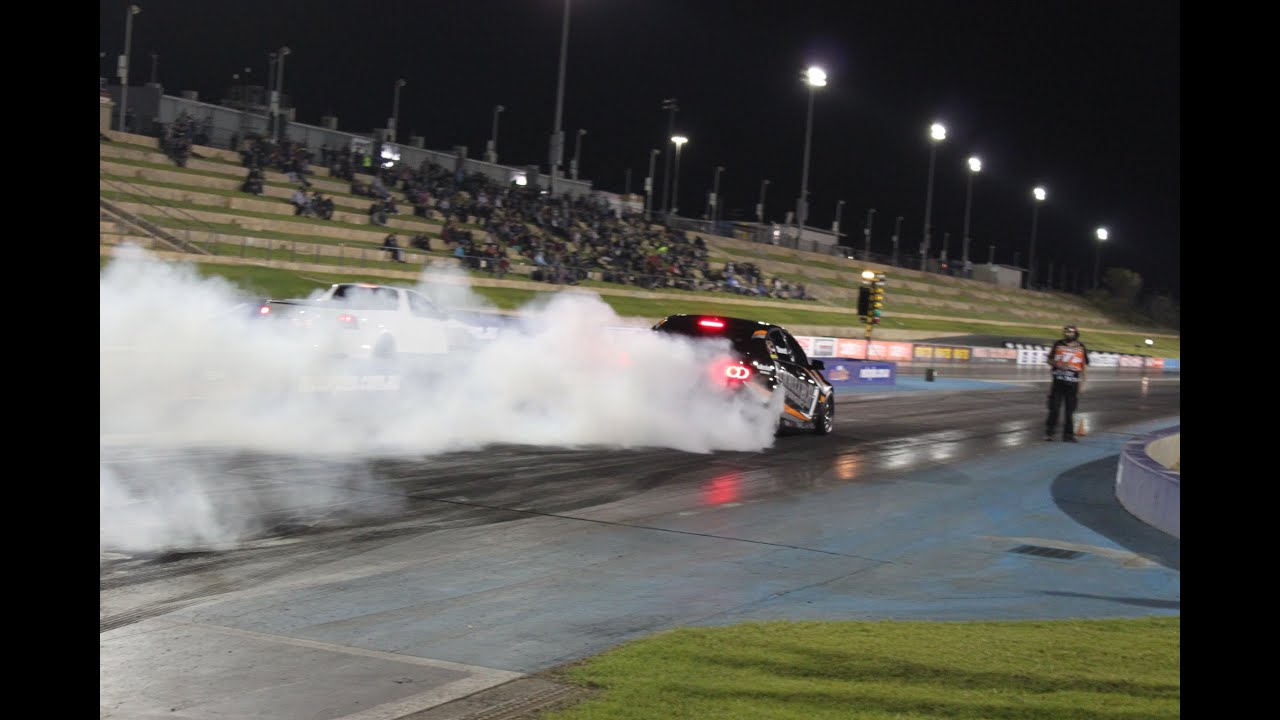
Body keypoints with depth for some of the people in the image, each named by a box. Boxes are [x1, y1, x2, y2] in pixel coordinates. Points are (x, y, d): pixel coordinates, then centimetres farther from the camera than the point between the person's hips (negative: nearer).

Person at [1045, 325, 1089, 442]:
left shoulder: (1081, 348, 4)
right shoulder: (1058, 344, 4)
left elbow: (1085, 366, 8)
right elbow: (1049, 360, 10)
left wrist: (1082, 382, 3)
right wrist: (1058, 365, -10)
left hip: (1072, 382, 0)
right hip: (1058, 380, 0)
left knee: (1070, 410, 4)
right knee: (1054, 408, -1)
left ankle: (1068, 434, 11)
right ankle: (1049, 432, 8)